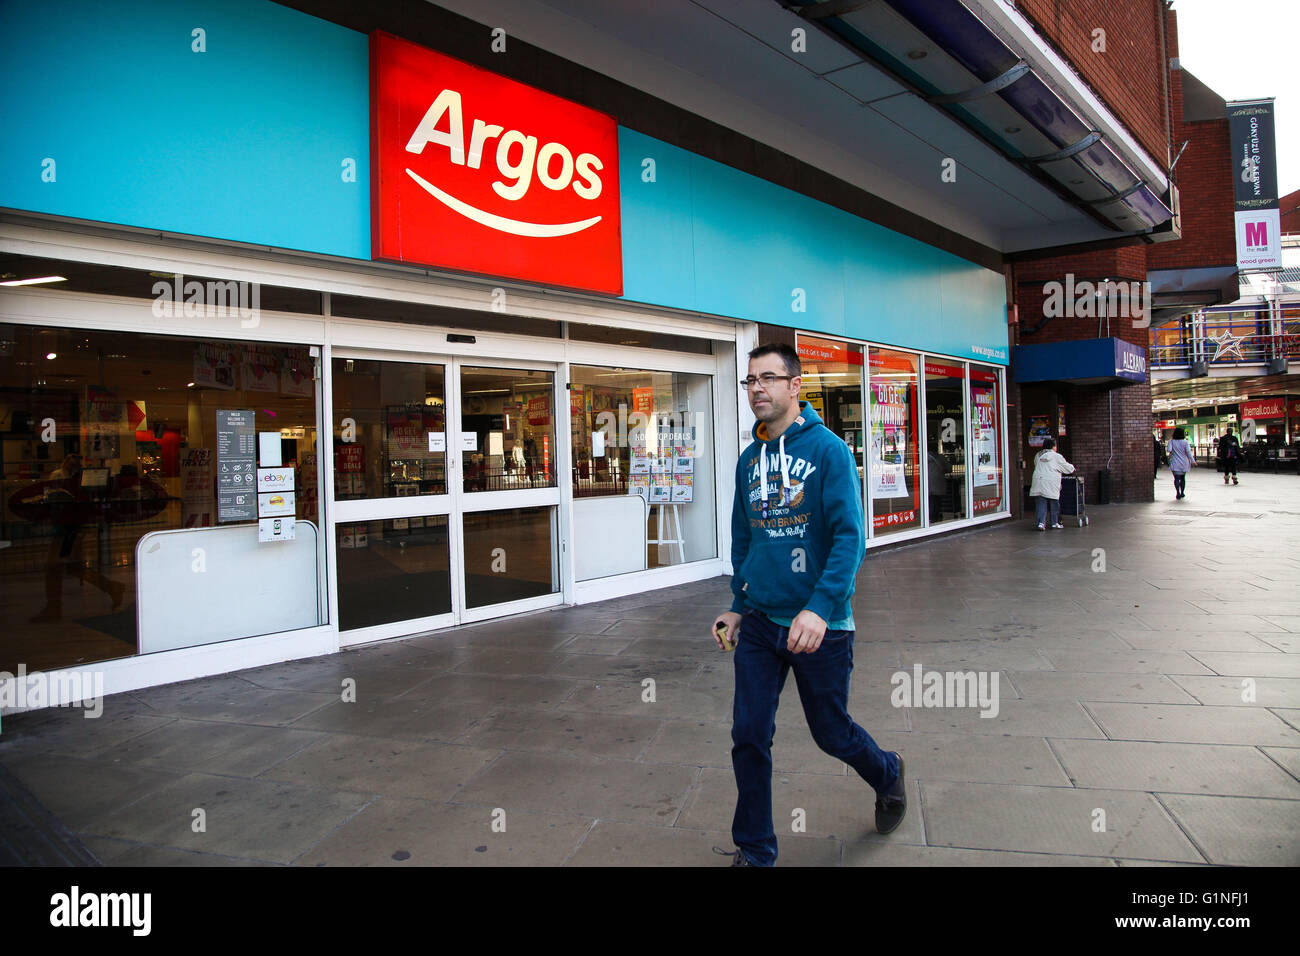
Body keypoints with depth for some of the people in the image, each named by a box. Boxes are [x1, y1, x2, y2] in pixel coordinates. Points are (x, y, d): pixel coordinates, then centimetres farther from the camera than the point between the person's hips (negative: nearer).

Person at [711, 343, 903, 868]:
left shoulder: (828, 449, -11)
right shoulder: (748, 459, 6)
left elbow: (850, 535, -17)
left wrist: (820, 608, -27)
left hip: (819, 625, -4)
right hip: (759, 624, 5)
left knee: (831, 732, 12)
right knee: (748, 737, 4)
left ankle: (887, 774, 46)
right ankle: (755, 851, 24)